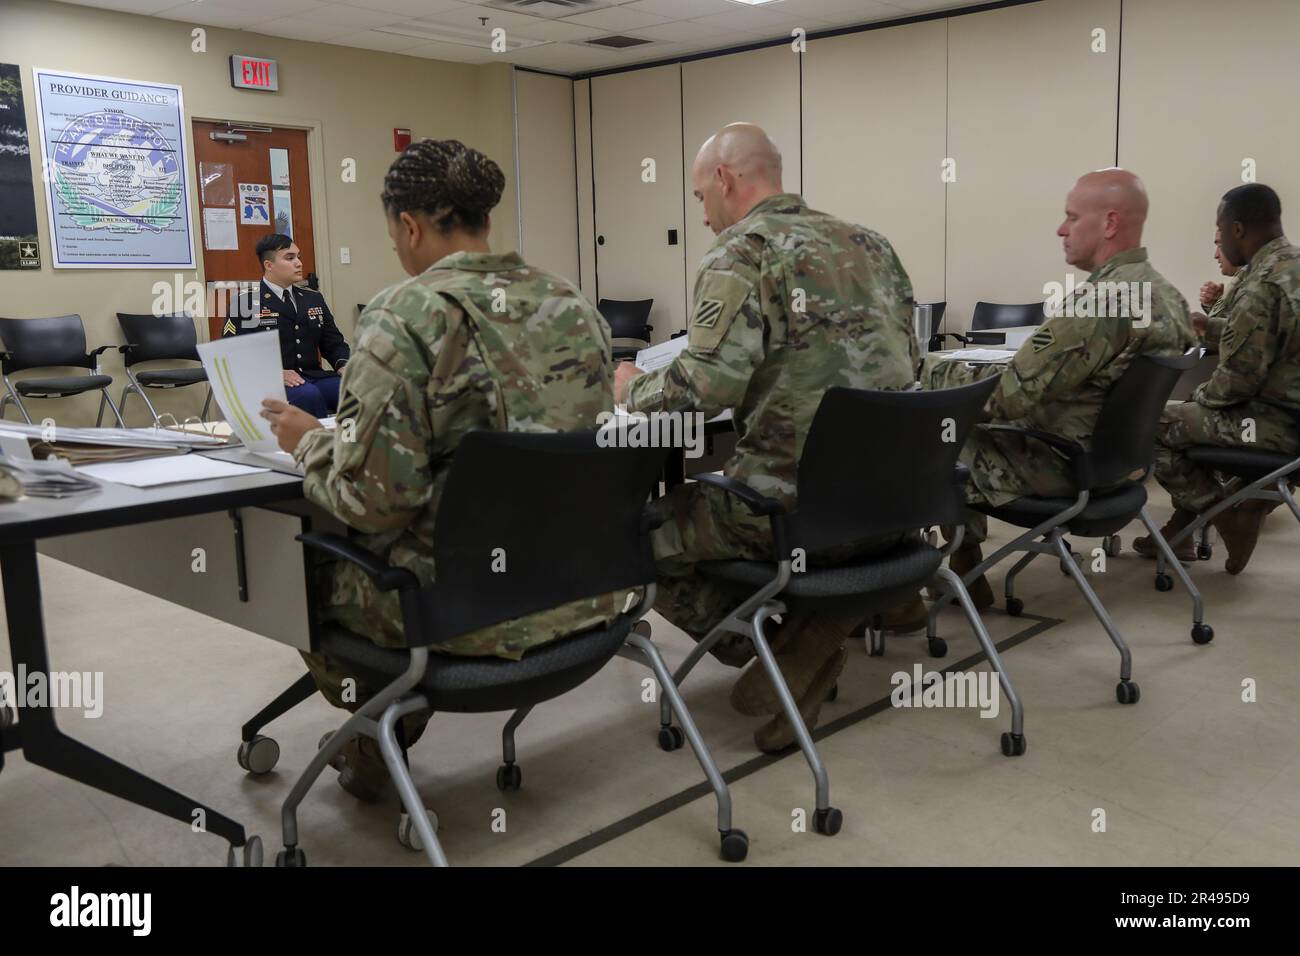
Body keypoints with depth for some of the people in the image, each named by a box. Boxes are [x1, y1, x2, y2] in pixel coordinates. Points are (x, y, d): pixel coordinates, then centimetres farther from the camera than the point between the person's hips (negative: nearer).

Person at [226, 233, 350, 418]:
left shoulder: (314, 299, 20)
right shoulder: (246, 302, 3)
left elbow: (334, 342, 22)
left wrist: (343, 366, -2)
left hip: (314, 377, 5)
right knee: (309, 395, -38)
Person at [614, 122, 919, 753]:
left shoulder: (741, 252, -8)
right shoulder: (868, 242, 14)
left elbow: (706, 388, -20)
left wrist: (633, 390, 1)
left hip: (802, 505, -8)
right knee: (708, 498, 30)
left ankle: (789, 641, 4)